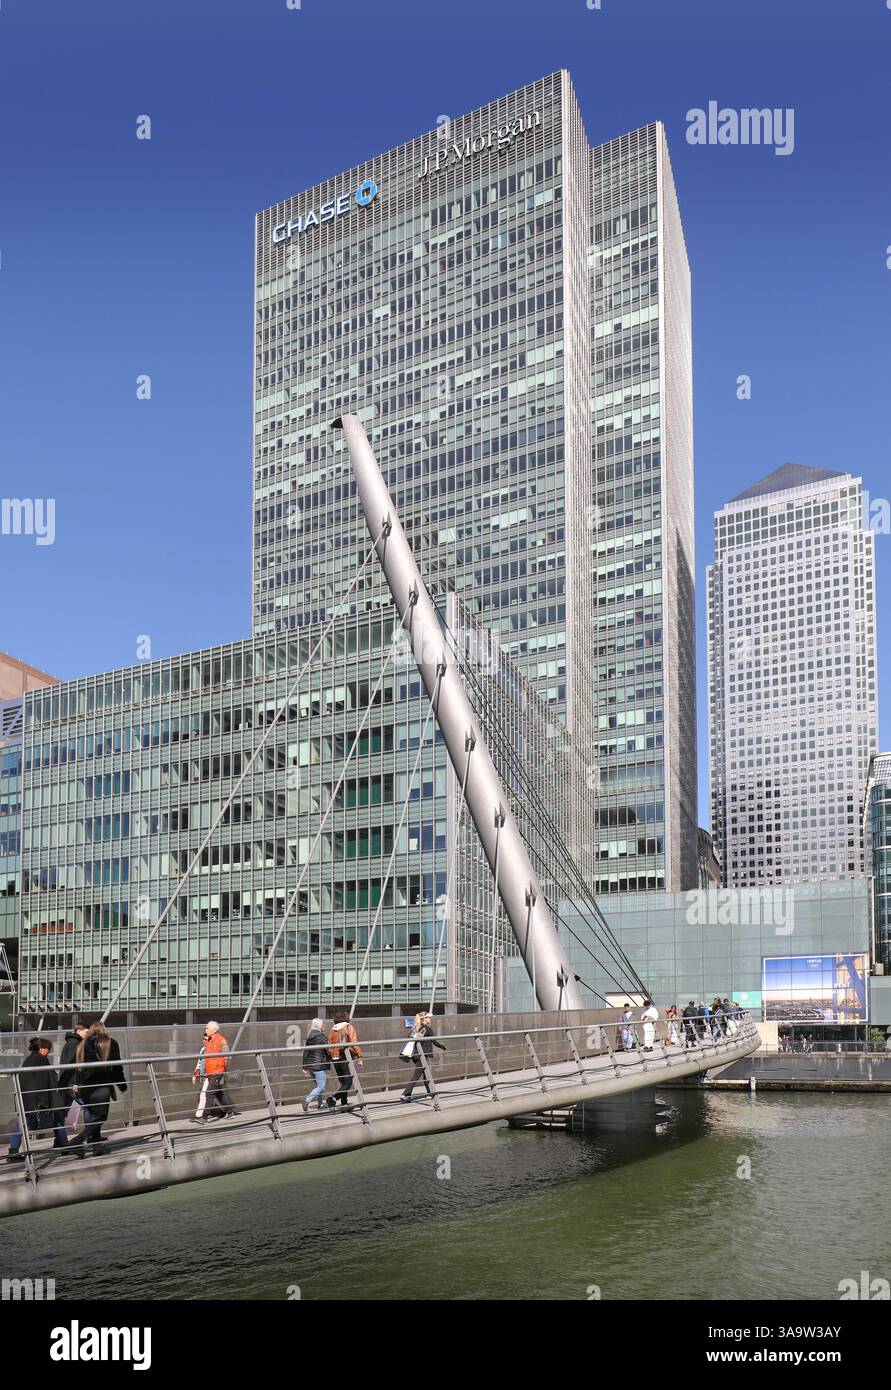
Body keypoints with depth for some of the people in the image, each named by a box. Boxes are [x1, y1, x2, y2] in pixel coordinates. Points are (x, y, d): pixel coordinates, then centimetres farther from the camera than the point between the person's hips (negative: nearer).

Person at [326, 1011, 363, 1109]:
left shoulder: (332, 1030, 9)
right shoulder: (348, 1027, -4)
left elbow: (329, 1048, 10)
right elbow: (354, 1043, -12)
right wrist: (359, 1057, -10)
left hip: (335, 1059, 6)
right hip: (346, 1058, -6)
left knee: (343, 1082, 16)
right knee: (348, 1082, -4)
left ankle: (344, 1105, 15)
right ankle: (333, 1098, -21)